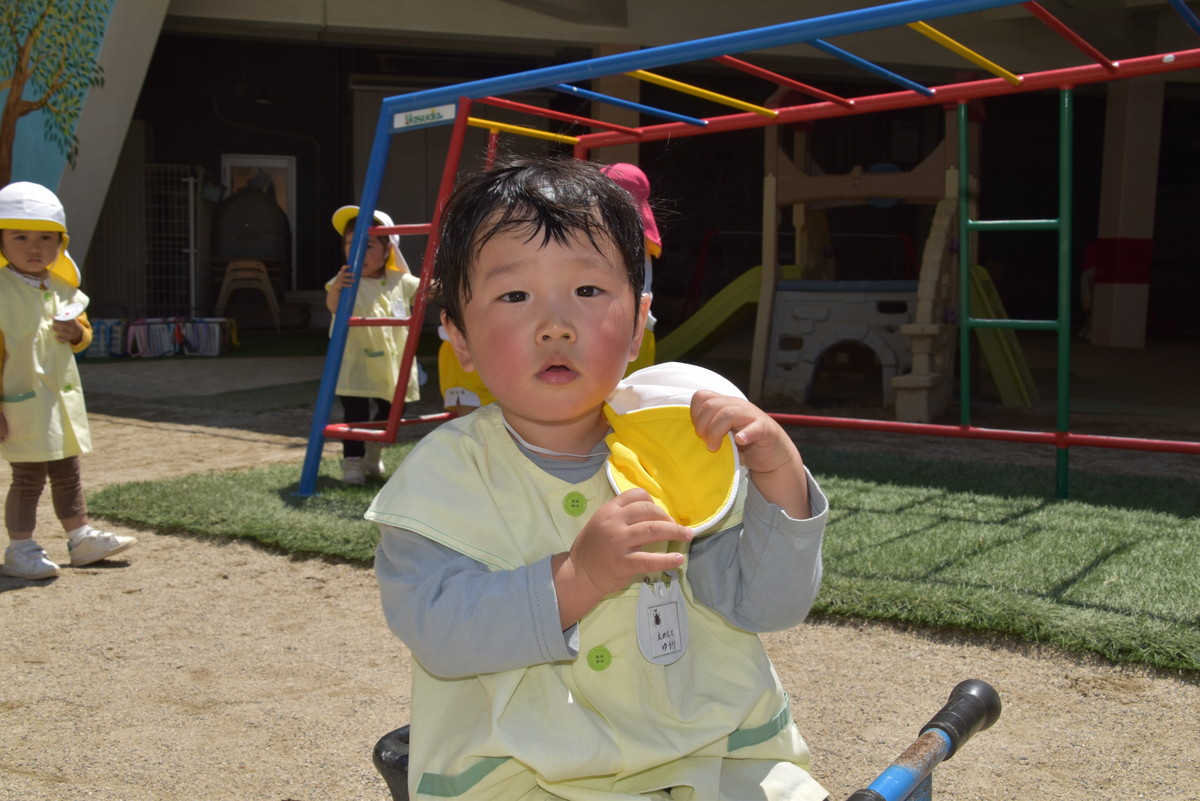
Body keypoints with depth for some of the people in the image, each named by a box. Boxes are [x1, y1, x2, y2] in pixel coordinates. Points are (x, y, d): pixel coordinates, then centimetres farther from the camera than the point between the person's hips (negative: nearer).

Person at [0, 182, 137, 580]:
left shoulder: (63, 288, 8)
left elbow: (84, 334, 20)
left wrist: (77, 333, -6)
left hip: (63, 398, 7)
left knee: (68, 473, 16)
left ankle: (82, 538, 27)